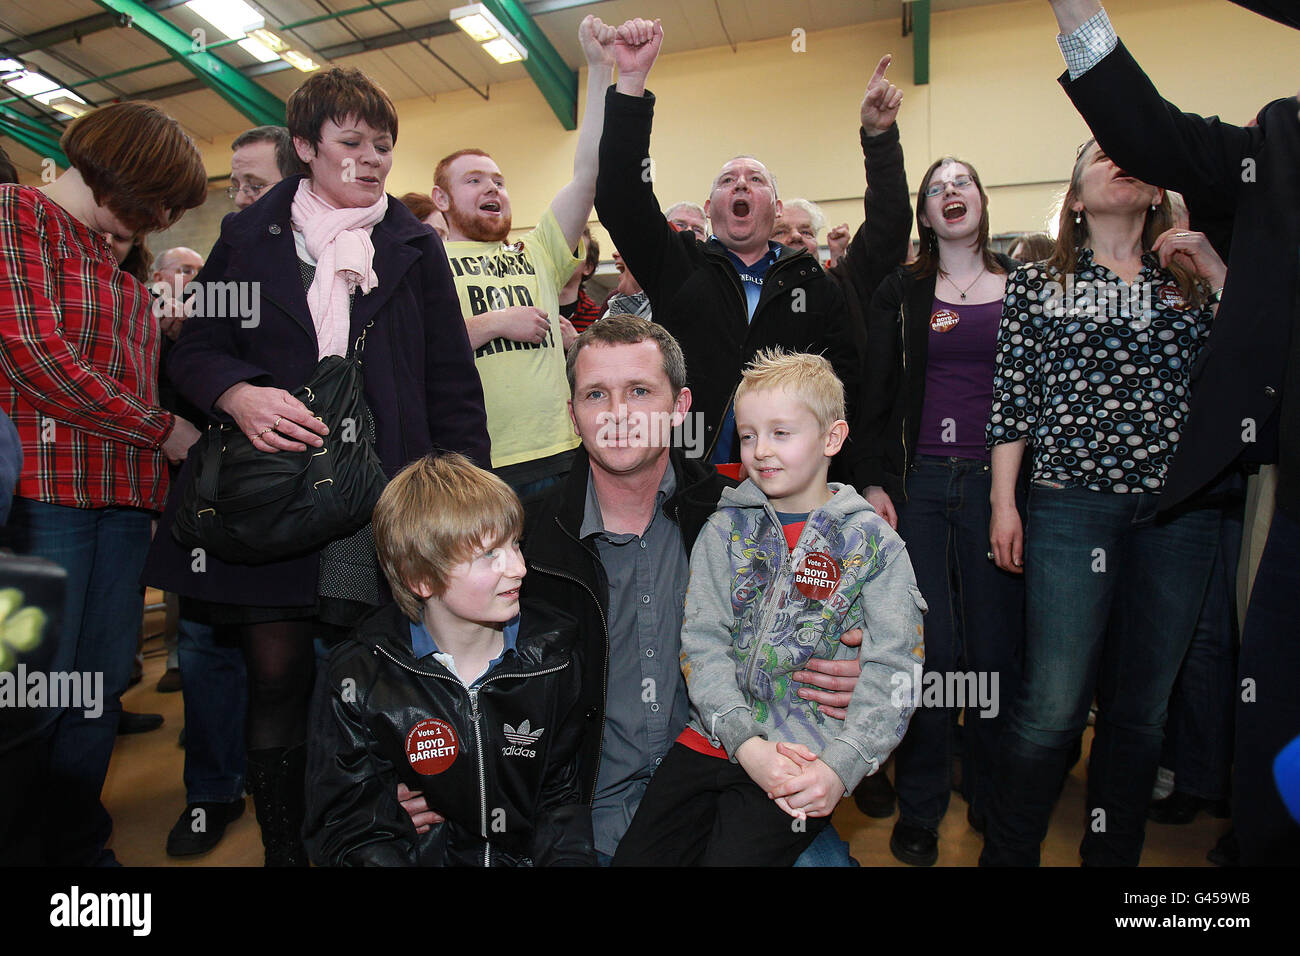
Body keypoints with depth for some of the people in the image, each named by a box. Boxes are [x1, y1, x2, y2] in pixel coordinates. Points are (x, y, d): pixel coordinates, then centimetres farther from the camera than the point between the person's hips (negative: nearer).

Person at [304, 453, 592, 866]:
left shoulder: (552, 659, -2)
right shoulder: (357, 678, -9)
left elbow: (563, 793, 4)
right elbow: (349, 828, -7)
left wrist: (569, 856, -14)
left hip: (524, 856, 2)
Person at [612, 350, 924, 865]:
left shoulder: (874, 544, -1)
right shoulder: (725, 530, 5)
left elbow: (891, 671, -5)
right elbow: (702, 643, -2)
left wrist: (839, 768, -17)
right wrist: (745, 742, -14)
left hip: (809, 765, -2)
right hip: (716, 740, 3)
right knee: (635, 855, -5)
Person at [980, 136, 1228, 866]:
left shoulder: (1191, 282, 13)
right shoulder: (1037, 284, 7)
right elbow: (1012, 400, 4)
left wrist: (1218, 272, -1)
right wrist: (1003, 503, -1)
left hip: (1179, 513, 3)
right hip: (1071, 505, -3)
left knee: (1143, 706, 10)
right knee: (1053, 703, -6)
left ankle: (1113, 854, 27)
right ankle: (1007, 854, 12)